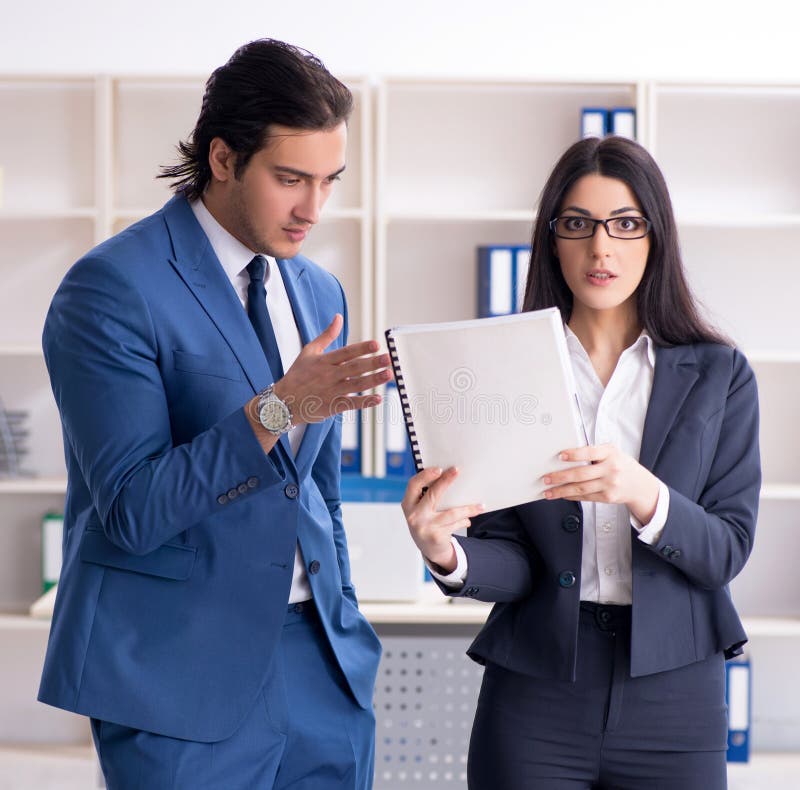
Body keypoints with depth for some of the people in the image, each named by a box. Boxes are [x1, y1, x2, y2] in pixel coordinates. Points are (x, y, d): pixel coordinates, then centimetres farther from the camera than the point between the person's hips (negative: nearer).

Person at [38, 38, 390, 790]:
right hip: (182, 671, -6)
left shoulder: (319, 293, 10)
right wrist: (276, 409, -25)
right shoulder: (111, 289, -12)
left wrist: (344, 631, 17)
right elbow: (133, 510, -17)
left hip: (320, 660, 6)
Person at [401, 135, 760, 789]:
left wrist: (645, 496, -24)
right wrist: (448, 554, -25)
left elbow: (728, 550, -6)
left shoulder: (719, 374, 1)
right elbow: (512, 564, -3)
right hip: (535, 694, 0)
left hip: (673, 693, 0)